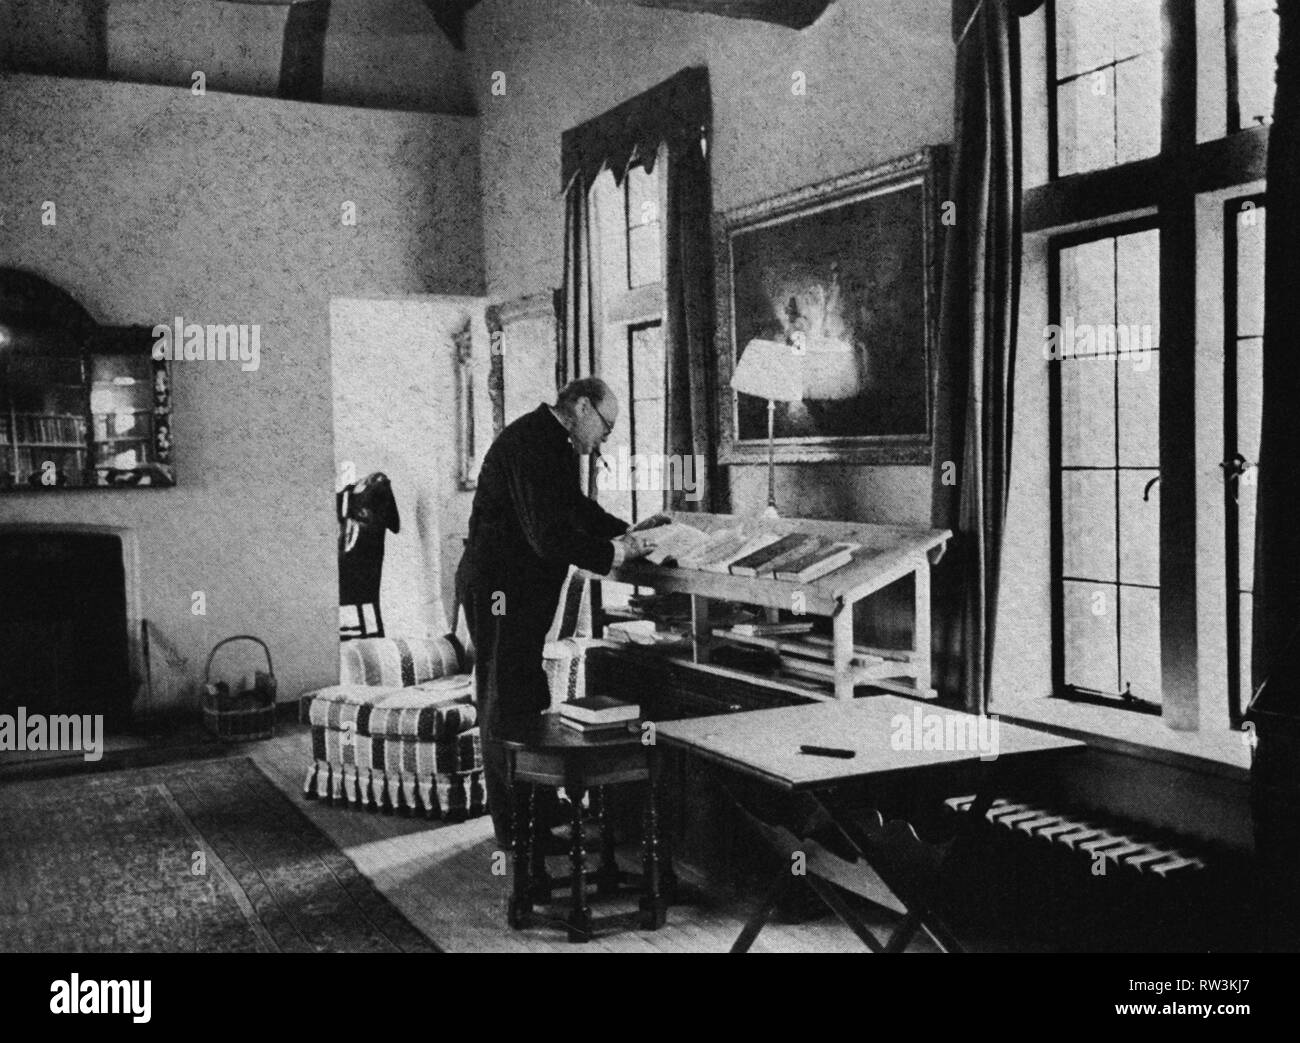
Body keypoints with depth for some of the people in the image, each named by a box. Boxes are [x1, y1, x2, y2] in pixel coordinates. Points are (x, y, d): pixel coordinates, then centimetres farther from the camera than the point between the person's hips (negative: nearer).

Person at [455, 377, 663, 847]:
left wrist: (627, 531, 11)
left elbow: (575, 508, 22)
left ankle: (543, 814, 32)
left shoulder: (555, 444, 10)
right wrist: (617, 552, -21)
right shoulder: (529, 444, -23)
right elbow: (549, 537, -29)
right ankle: (517, 837, 9)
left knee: (529, 701, 18)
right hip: (500, 590, -11)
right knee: (507, 707, -1)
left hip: (525, 589, 11)